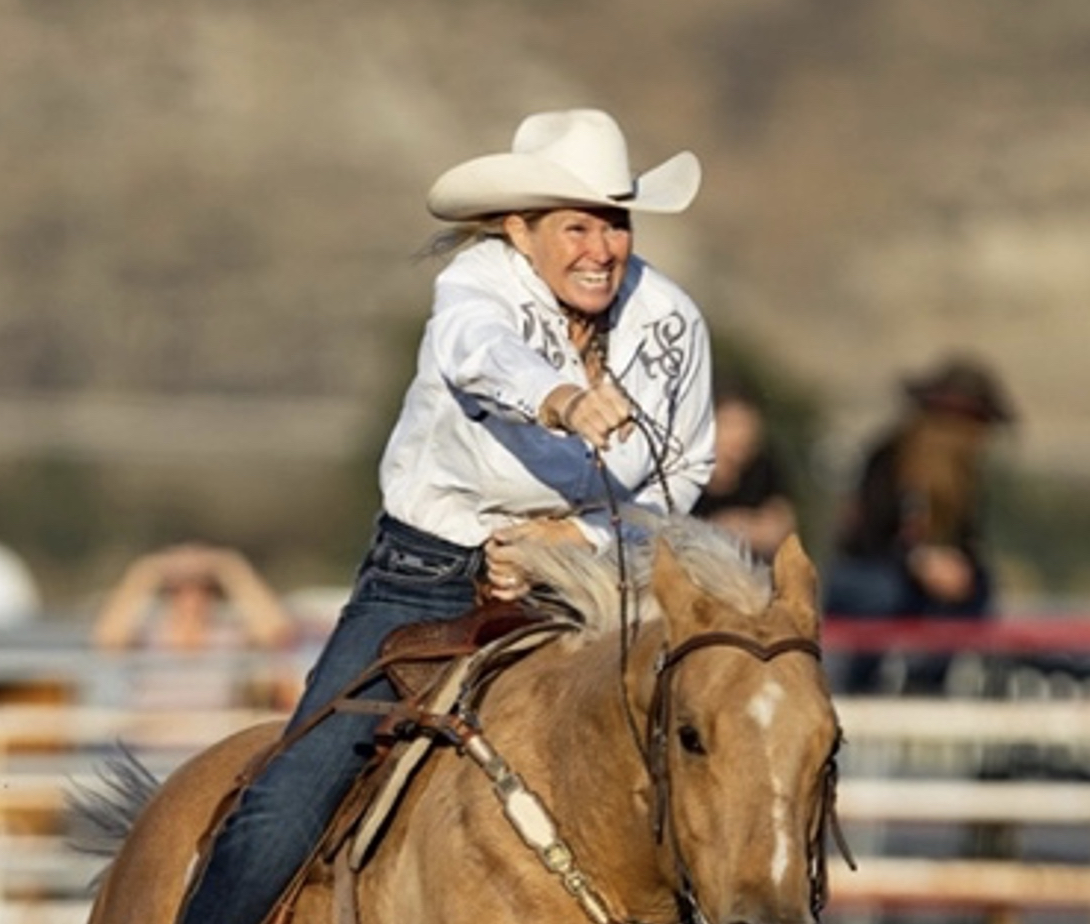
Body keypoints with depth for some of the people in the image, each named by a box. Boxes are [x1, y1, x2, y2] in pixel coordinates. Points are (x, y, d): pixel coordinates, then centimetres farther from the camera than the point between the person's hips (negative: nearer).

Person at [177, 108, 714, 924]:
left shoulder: (671, 324, -5)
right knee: (283, 815, -14)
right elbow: (480, 353, -44)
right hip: (425, 582, -3)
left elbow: (683, 474, 7)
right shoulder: (481, 284, -18)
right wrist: (563, 401, -67)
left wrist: (576, 536, -12)